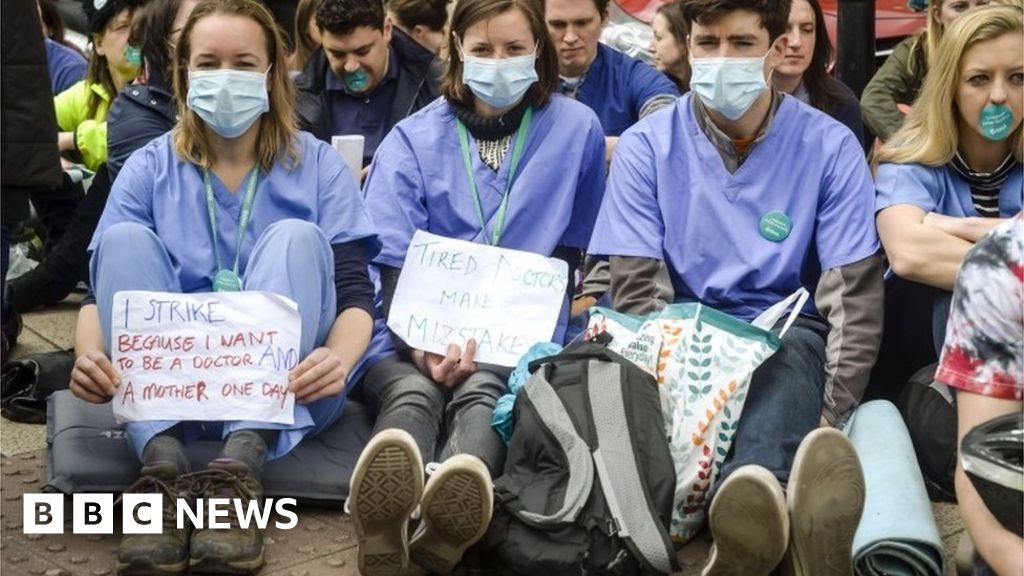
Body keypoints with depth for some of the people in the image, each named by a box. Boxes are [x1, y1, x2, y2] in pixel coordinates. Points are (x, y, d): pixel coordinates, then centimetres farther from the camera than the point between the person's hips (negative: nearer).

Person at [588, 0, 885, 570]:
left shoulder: (830, 147, 0)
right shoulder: (647, 145, 0)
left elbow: (854, 295, -4)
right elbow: (636, 289, -4)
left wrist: (831, 418, -19)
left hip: (787, 336, 1)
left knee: (794, 353, -36)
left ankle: (757, 498, -67)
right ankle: (764, 513, -65)